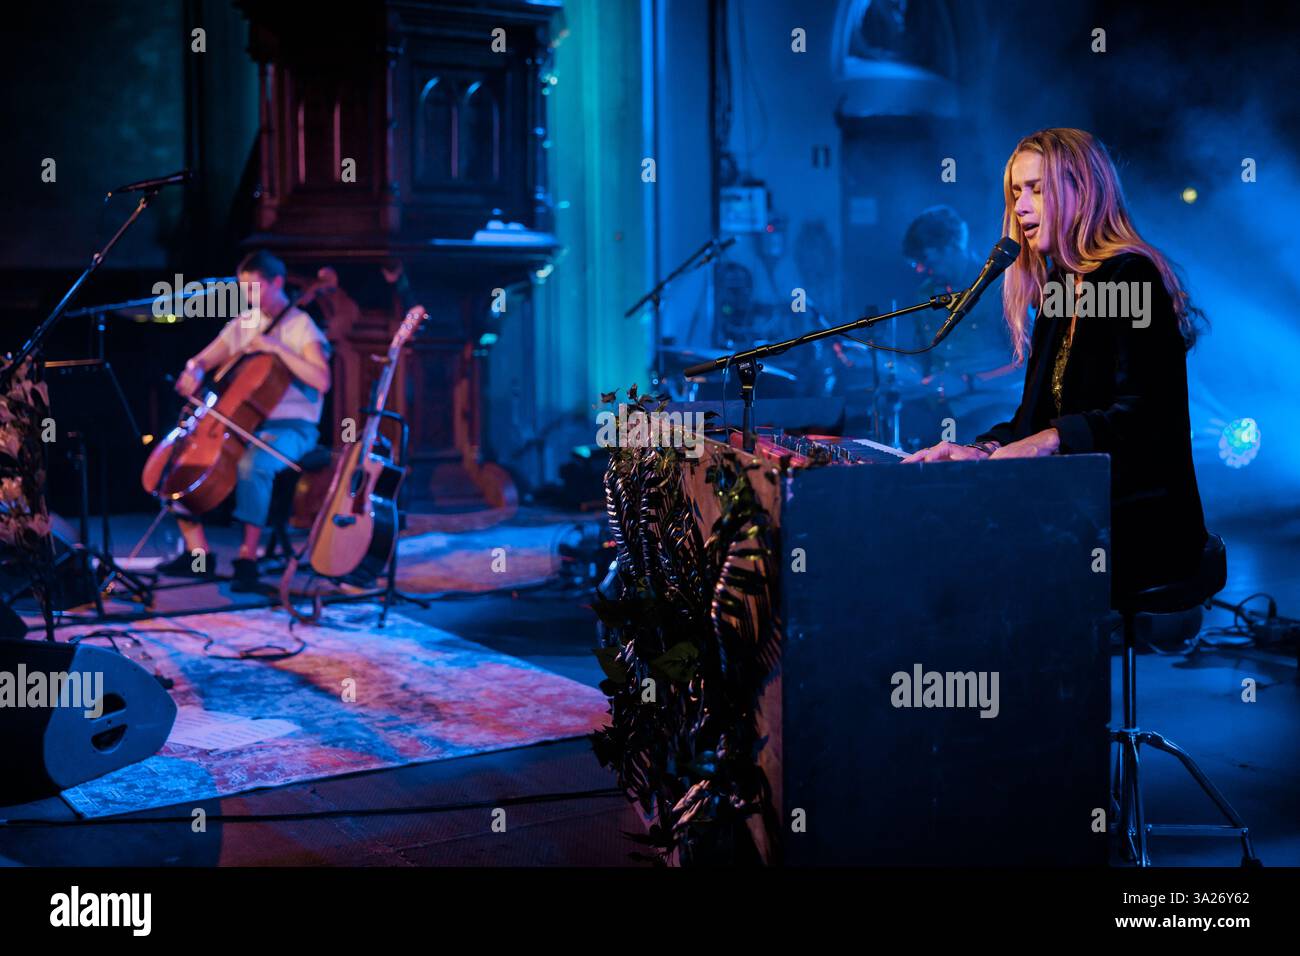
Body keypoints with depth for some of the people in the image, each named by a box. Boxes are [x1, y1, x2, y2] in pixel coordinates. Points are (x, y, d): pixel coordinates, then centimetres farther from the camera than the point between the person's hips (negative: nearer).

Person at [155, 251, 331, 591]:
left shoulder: (301, 326, -5)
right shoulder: (242, 323, 14)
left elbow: (321, 381, -19)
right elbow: (202, 360, 19)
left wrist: (277, 348, -23)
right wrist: (193, 372, -5)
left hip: (290, 428, -7)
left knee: (253, 462, -38)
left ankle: (247, 559, -29)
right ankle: (198, 553, -5)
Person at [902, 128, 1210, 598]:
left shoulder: (1131, 277, -8)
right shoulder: (1058, 287, 19)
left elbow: (1143, 415, -19)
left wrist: (1048, 441, -31)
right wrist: (985, 450, -4)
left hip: (1139, 520, -8)